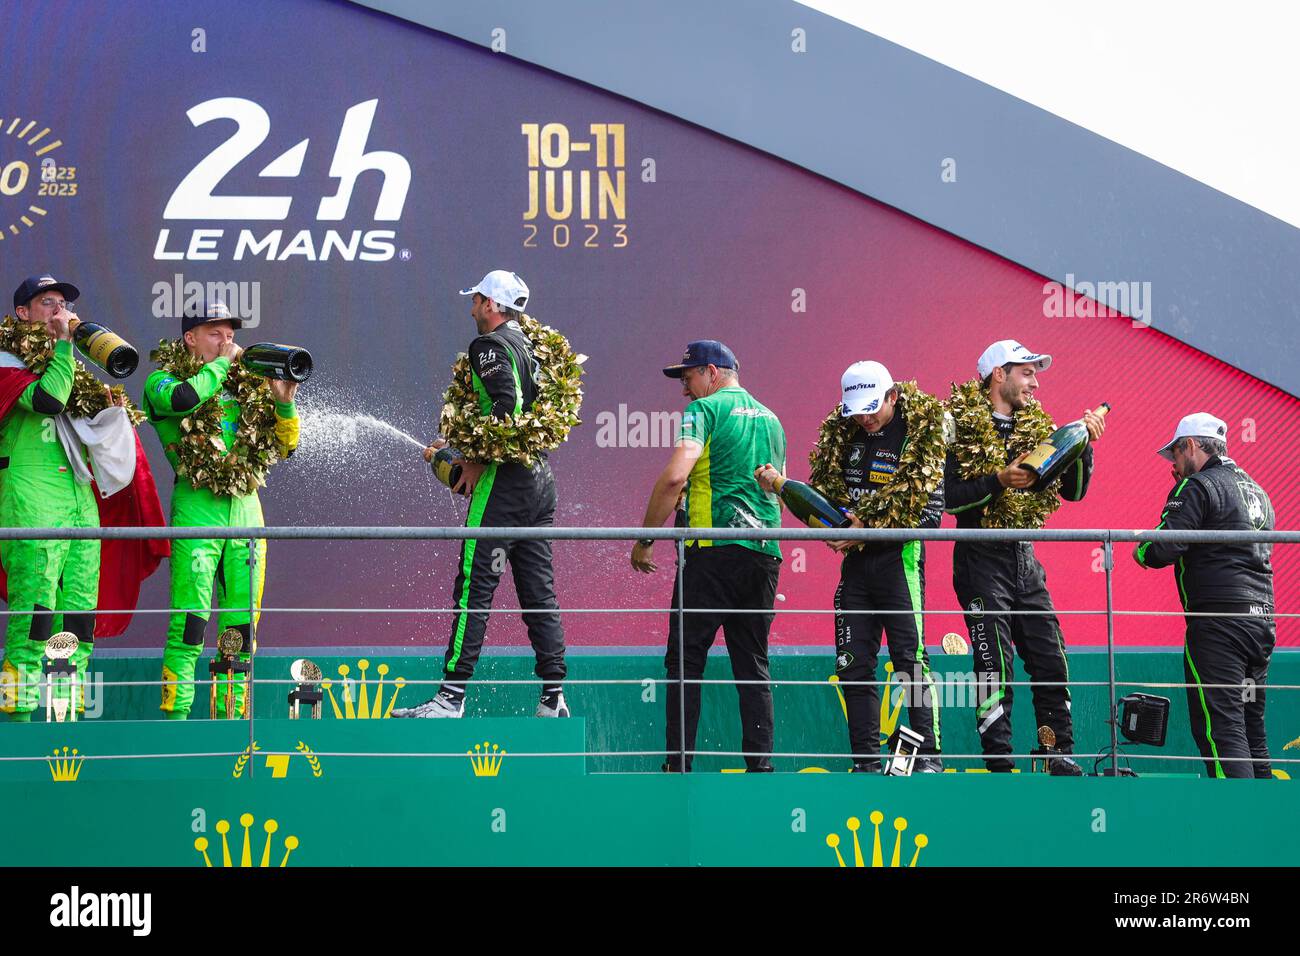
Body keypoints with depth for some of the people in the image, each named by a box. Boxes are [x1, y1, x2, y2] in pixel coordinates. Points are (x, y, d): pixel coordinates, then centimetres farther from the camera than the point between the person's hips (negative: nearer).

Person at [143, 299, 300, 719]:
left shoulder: (246, 385, 17)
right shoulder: (163, 379, 4)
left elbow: (285, 447, 18)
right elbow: (182, 398, -21)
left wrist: (284, 402, 0)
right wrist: (222, 363, -7)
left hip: (246, 507, 5)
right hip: (198, 506, -5)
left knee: (242, 624, 5)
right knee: (190, 617, -11)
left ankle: (232, 715, 10)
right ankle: (176, 712, -8)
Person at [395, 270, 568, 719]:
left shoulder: (491, 345, -7)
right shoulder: (530, 347, 20)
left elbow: (508, 404, -22)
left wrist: (477, 461, -15)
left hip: (504, 480, -9)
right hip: (541, 479, 9)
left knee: (474, 586, -9)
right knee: (539, 590, 8)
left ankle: (452, 695, -11)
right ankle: (553, 697, 6)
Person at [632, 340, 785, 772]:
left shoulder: (705, 409, -3)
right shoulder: (770, 418, 20)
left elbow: (675, 476, -15)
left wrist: (645, 539, -9)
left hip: (715, 548, -6)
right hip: (765, 552, 7)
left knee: (685, 659, -2)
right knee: (752, 666, 9)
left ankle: (678, 764, -7)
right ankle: (760, 766, 5)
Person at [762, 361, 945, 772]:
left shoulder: (922, 434, -8)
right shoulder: (842, 431, 9)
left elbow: (929, 510, -13)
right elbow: (824, 484, 17)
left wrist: (867, 528, -18)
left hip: (900, 557, -6)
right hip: (855, 560, 6)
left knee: (911, 659, -7)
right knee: (854, 666, 4)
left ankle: (929, 757, 1)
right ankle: (866, 761, 11)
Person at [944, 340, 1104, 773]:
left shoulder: (1036, 426, 14)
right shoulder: (961, 427, -5)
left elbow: (1074, 490, 12)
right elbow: (947, 497, -13)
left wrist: (1083, 445, -1)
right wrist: (999, 481, -21)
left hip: (1025, 558, 6)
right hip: (981, 559, -6)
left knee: (1051, 661, 5)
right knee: (994, 663, -9)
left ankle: (1060, 755, 14)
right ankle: (999, 763, -3)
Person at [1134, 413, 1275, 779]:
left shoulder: (1198, 486, -6)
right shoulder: (1257, 491, 21)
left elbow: (1162, 550, -15)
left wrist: (1141, 550, 7)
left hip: (1218, 621, -9)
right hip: (1262, 620, 9)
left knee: (1220, 728, -11)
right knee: (1251, 728, 13)